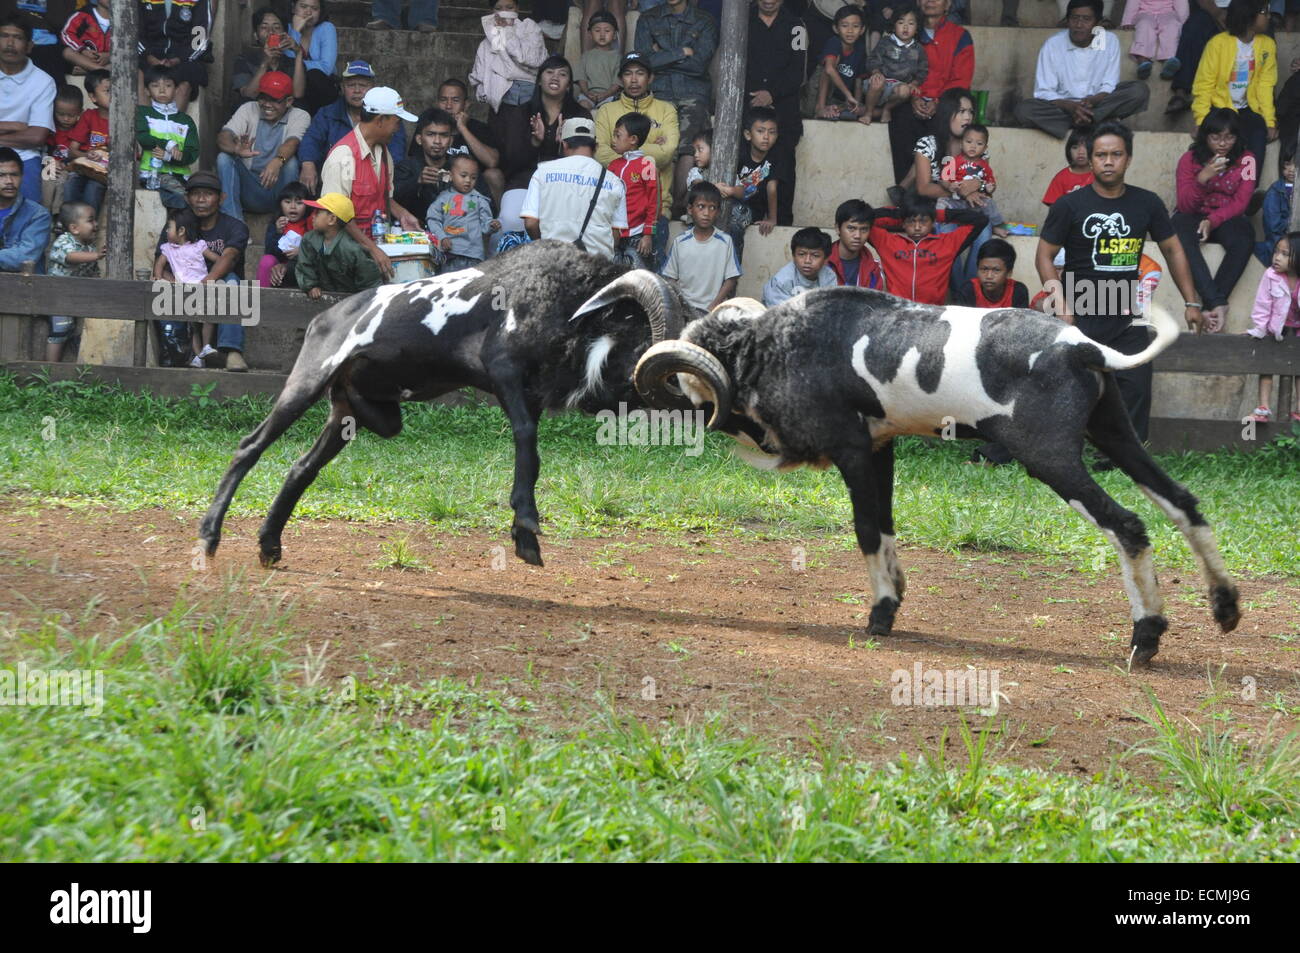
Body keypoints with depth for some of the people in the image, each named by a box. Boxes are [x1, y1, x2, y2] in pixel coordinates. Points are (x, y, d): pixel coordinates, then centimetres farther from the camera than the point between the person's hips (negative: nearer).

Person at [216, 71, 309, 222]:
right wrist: (236, 149, -36)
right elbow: (223, 137, -11)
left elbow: (292, 143, -22)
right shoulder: (248, 110, 5)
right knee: (224, 158, -20)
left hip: (277, 188, -2)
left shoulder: (300, 117, 0)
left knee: (291, 162, -28)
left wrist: (278, 161, -46)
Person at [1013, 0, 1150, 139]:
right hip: (1063, 108, 0)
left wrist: (1092, 101, -27)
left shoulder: (1110, 41, -2)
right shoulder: (1053, 45, -6)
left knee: (1140, 90, -23)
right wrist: (1071, 107, -28)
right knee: (1023, 109, -31)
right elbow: (1044, 92, -8)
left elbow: (1109, 86, -4)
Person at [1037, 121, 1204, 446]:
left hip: (1128, 319, 3)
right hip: (1081, 317, -3)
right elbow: (1044, 255, 0)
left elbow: (1172, 250, 15)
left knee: (1136, 389, -4)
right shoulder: (1070, 205, -2)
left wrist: (1191, 302, 11)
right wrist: (1061, 304, -12)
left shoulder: (1147, 204, 6)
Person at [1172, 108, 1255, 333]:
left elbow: (1240, 202, -5)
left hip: (1227, 219, 1)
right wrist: (1202, 179, -24)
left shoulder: (1246, 160, 1)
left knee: (1243, 241, -36)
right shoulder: (1190, 159, -1)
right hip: (1194, 216, -1)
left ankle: (1210, 308, -34)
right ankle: (1218, 305, -46)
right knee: (1183, 240, -38)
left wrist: (1212, 221, -22)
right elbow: (1185, 205, -6)